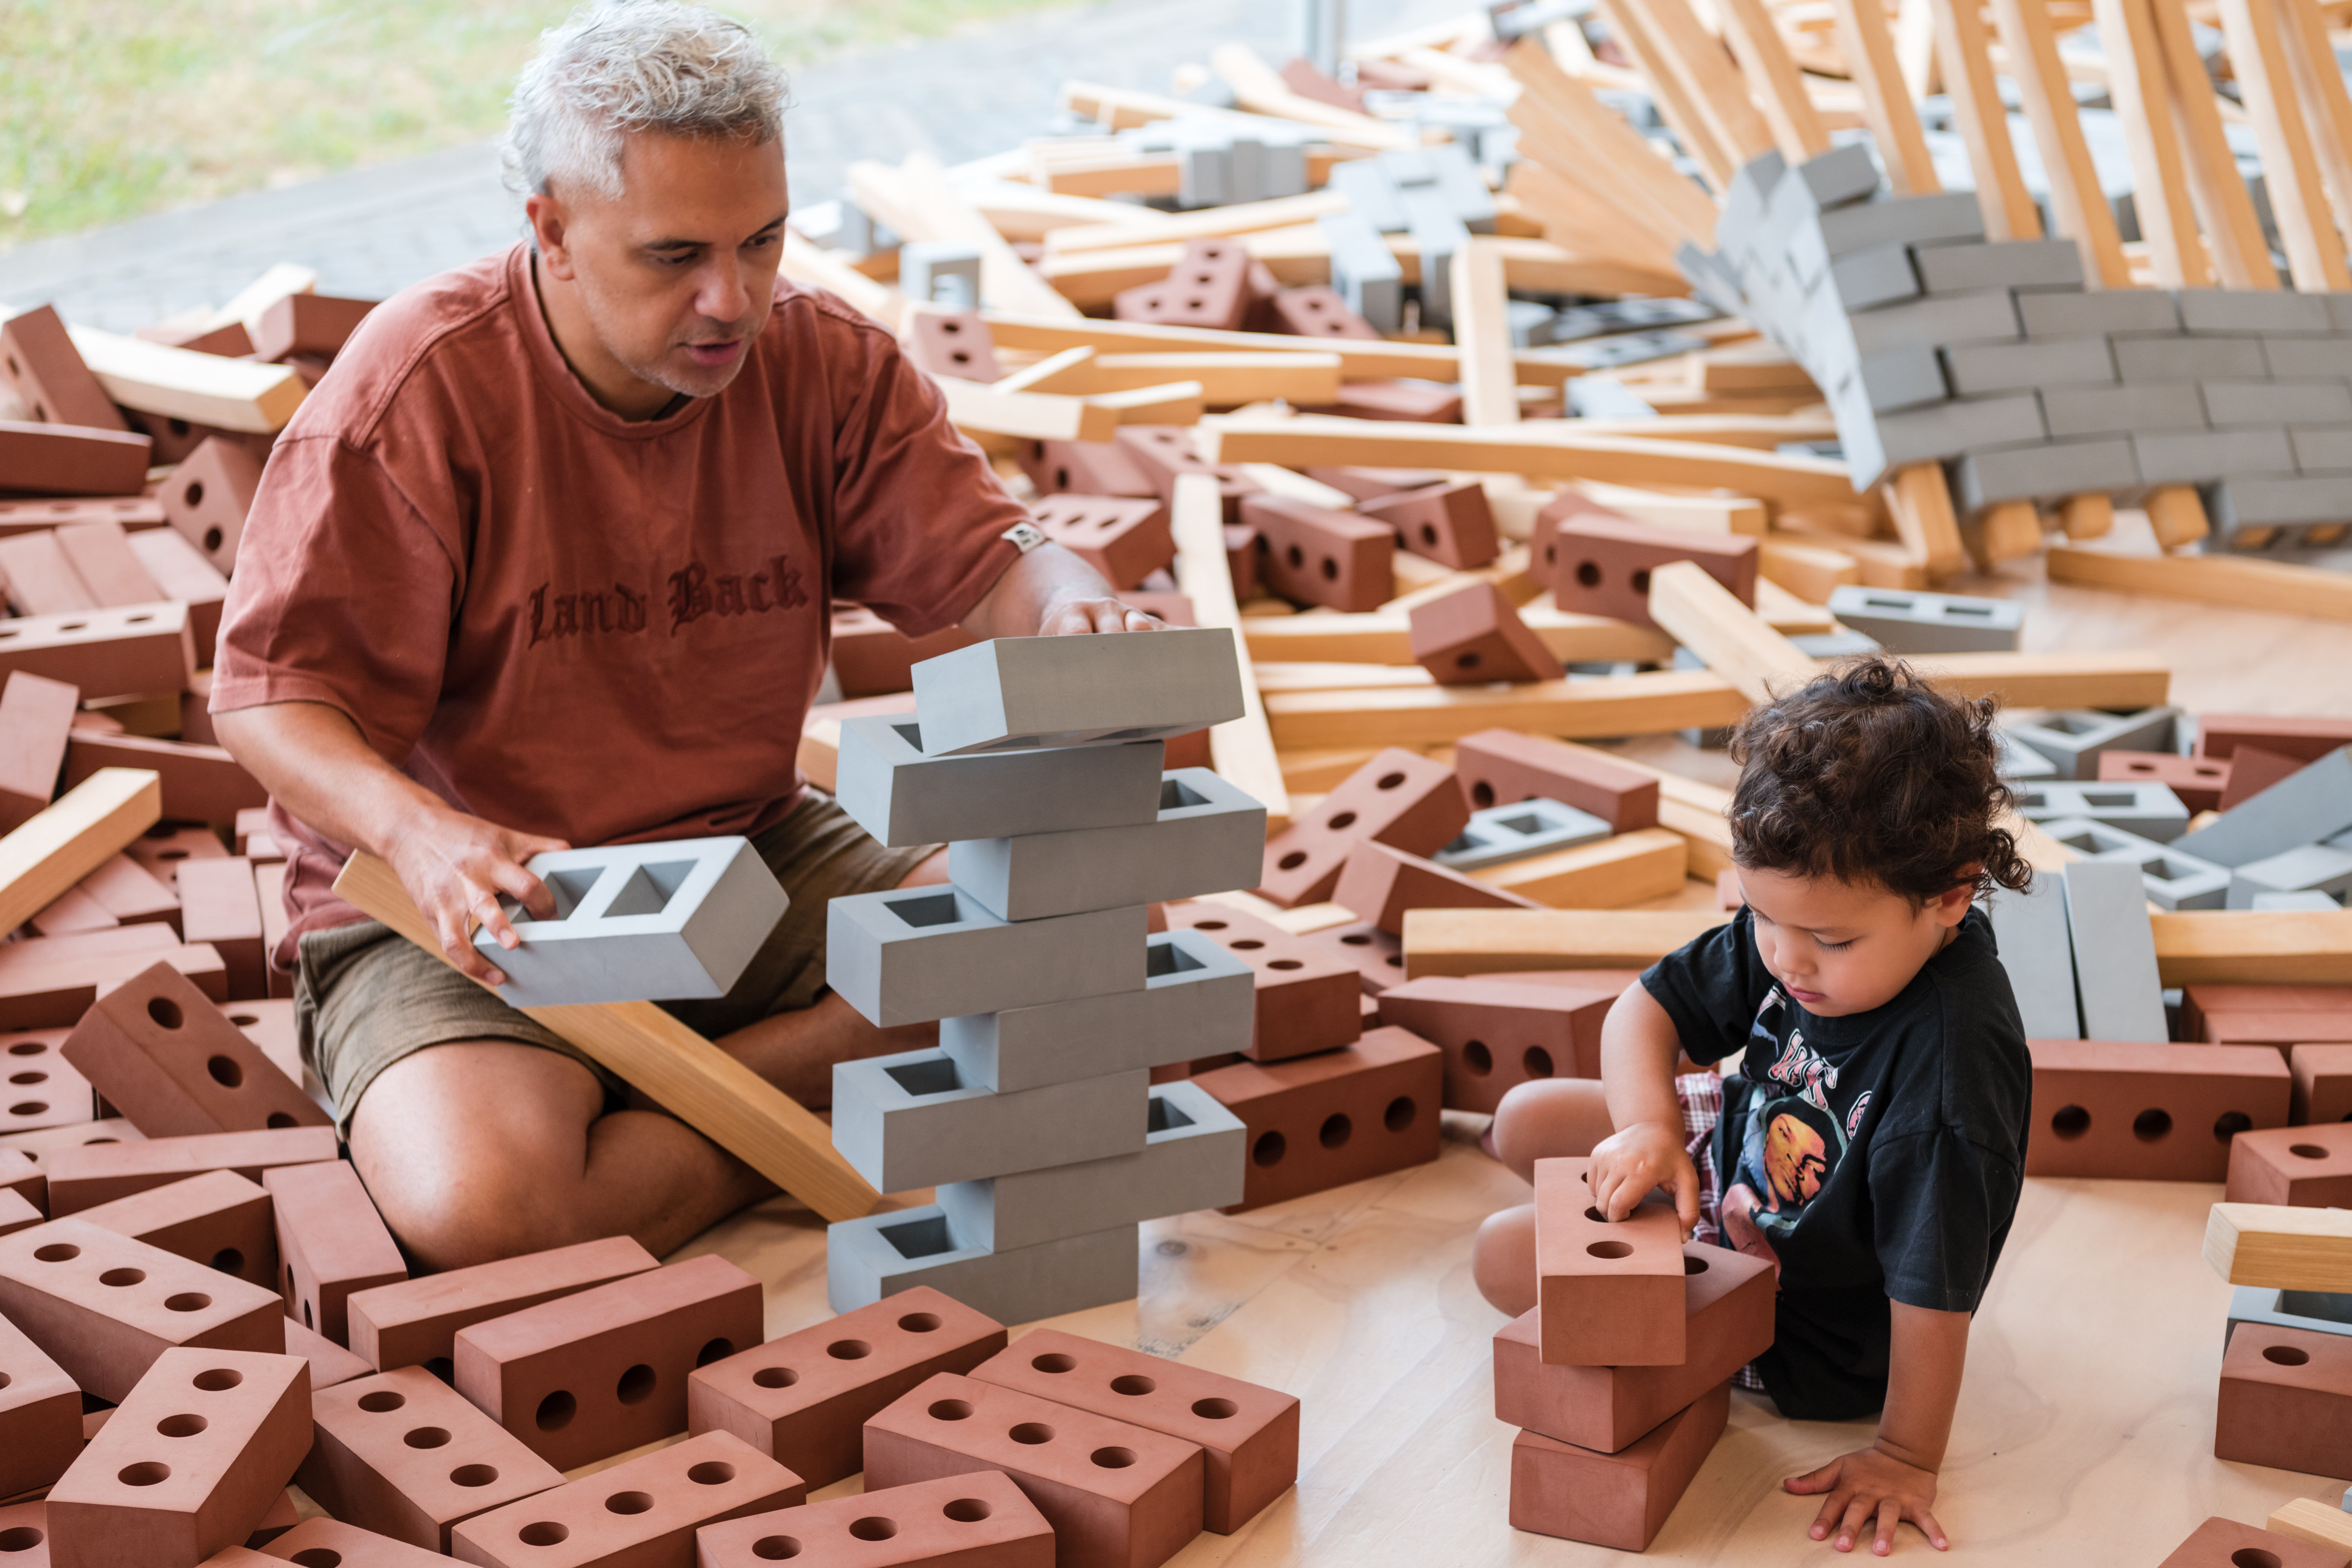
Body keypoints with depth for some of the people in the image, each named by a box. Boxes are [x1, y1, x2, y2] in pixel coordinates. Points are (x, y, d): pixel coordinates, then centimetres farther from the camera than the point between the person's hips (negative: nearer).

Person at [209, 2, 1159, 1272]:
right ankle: (808, 1112, -6)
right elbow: (272, 697, -13)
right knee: (478, 1208, -33)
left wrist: (1072, 610, -29)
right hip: (476, 912, -4)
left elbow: (985, 558, -3)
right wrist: (418, 833, -34)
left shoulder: (824, 363, -1)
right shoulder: (417, 388, -16)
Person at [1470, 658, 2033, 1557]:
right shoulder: (1807, 926, -18)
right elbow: (1648, 1007, -7)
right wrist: (1650, 1125, -26)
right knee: (1526, 1124, 10)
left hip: (1811, 1323, -7)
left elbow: (1934, 1285, -33)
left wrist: (1907, 1458, -24)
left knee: (1509, 1257, -8)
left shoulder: (1950, 1062, -40)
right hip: (1740, 1159, 7)